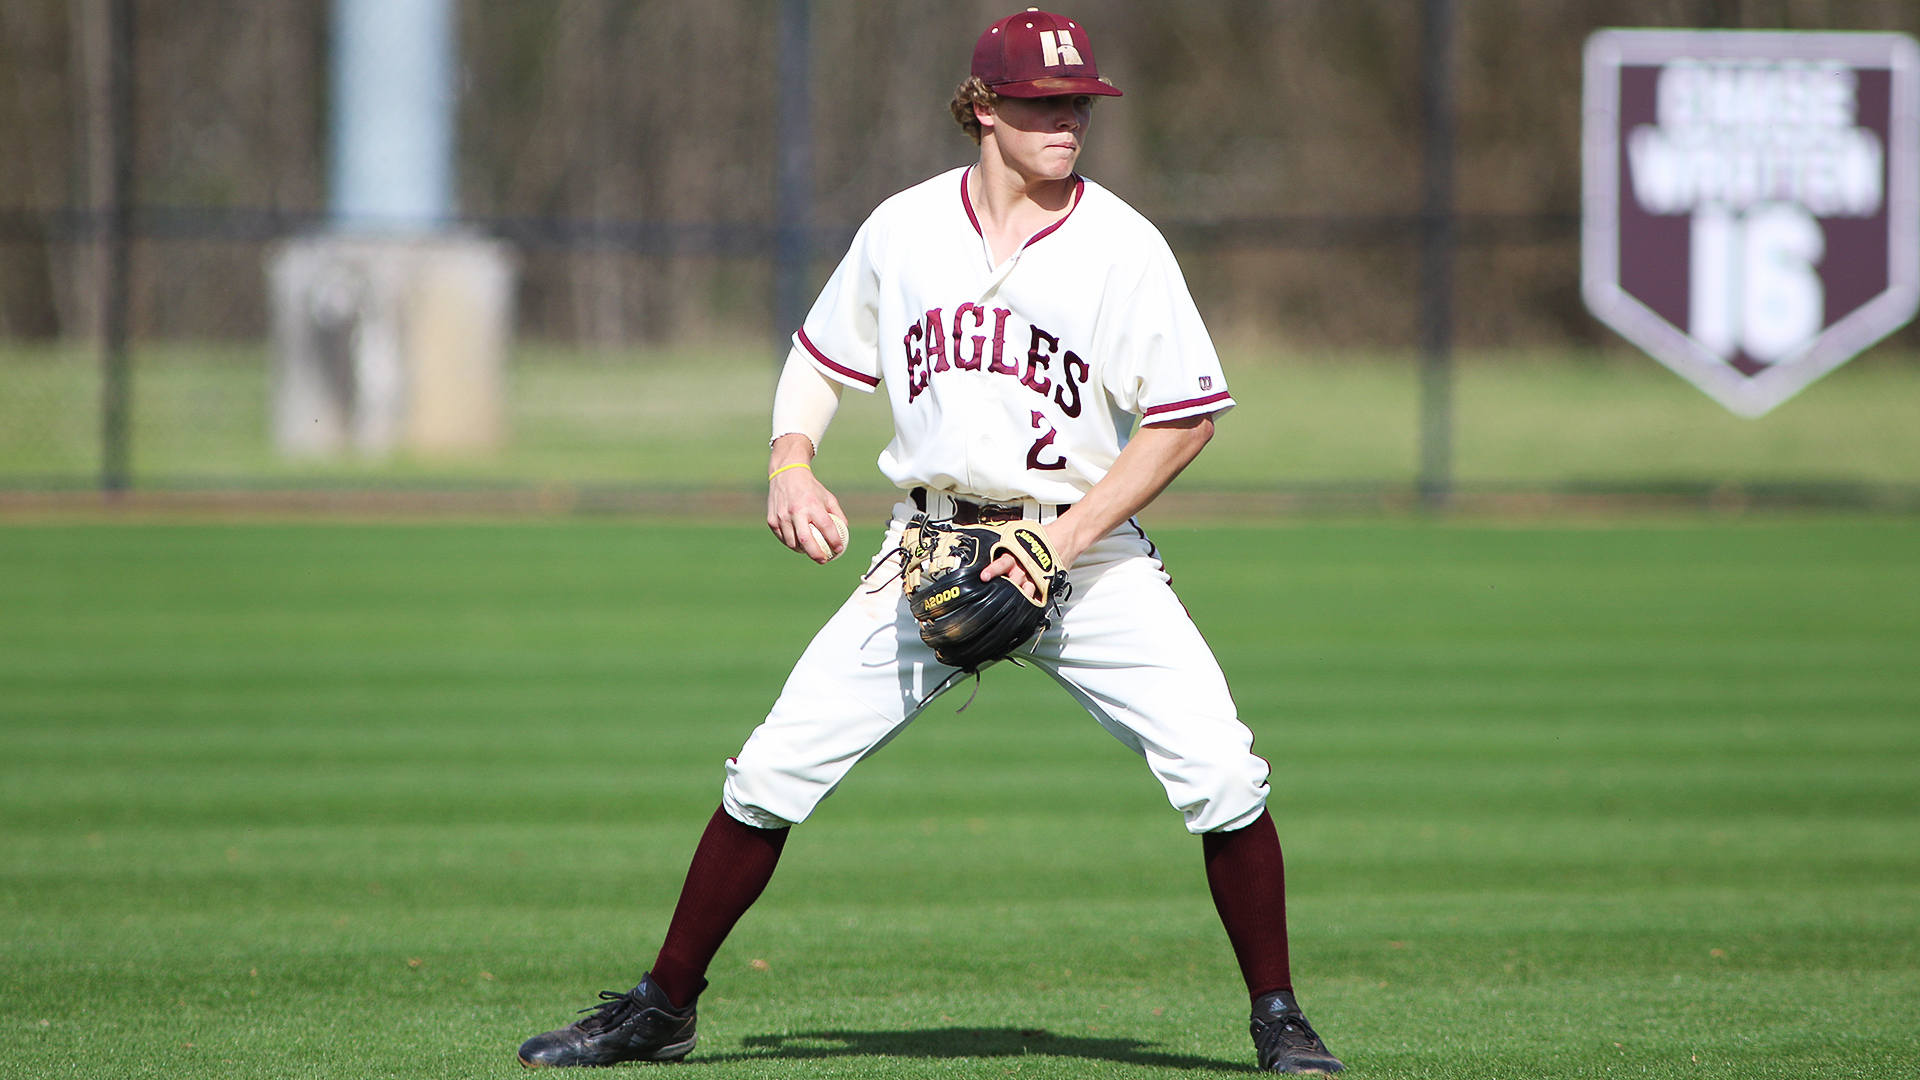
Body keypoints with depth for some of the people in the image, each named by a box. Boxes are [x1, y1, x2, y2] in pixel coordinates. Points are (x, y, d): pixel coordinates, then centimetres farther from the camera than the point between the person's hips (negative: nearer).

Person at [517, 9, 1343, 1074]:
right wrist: (791, 464, -3)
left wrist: (1062, 545, -15)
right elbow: (821, 357, 17)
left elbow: (1186, 419, -7)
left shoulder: (1122, 245, -7)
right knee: (774, 768, -3)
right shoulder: (903, 229, 2)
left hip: (1086, 549, -2)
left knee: (1220, 773, -17)